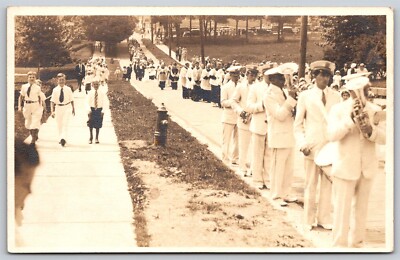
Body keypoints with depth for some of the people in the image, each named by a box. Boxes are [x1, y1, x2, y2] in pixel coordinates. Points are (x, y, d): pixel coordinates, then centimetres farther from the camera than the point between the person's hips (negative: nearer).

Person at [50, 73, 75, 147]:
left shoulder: (68, 89, -3)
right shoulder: (55, 90, -3)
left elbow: (71, 100, 7)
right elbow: (53, 101, -2)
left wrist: (73, 109, 14)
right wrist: (52, 111, -7)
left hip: (67, 108, -2)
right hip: (58, 108, 2)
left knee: (65, 124, -13)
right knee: (59, 125, 9)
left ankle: (63, 139, -20)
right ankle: (61, 139, 23)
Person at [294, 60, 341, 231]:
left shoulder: (335, 96, 7)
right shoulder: (305, 96, 2)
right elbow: (298, 124, 4)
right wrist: (302, 144, -8)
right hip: (313, 146, -2)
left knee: (327, 184, 7)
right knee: (310, 185, 5)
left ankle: (324, 218, 19)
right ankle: (309, 220, 16)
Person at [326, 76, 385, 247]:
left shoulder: (375, 110, 3)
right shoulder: (338, 109, -5)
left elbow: (384, 138, -2)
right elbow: (332, 135, -17)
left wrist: (371, 130, -22)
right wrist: (350, 119, -26)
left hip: (368, 168, 3)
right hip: (345, 167, -3)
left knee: (361, 209, 12)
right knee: (342, 209, -1)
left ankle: (357, 243, 24)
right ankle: (339, 245, 8)